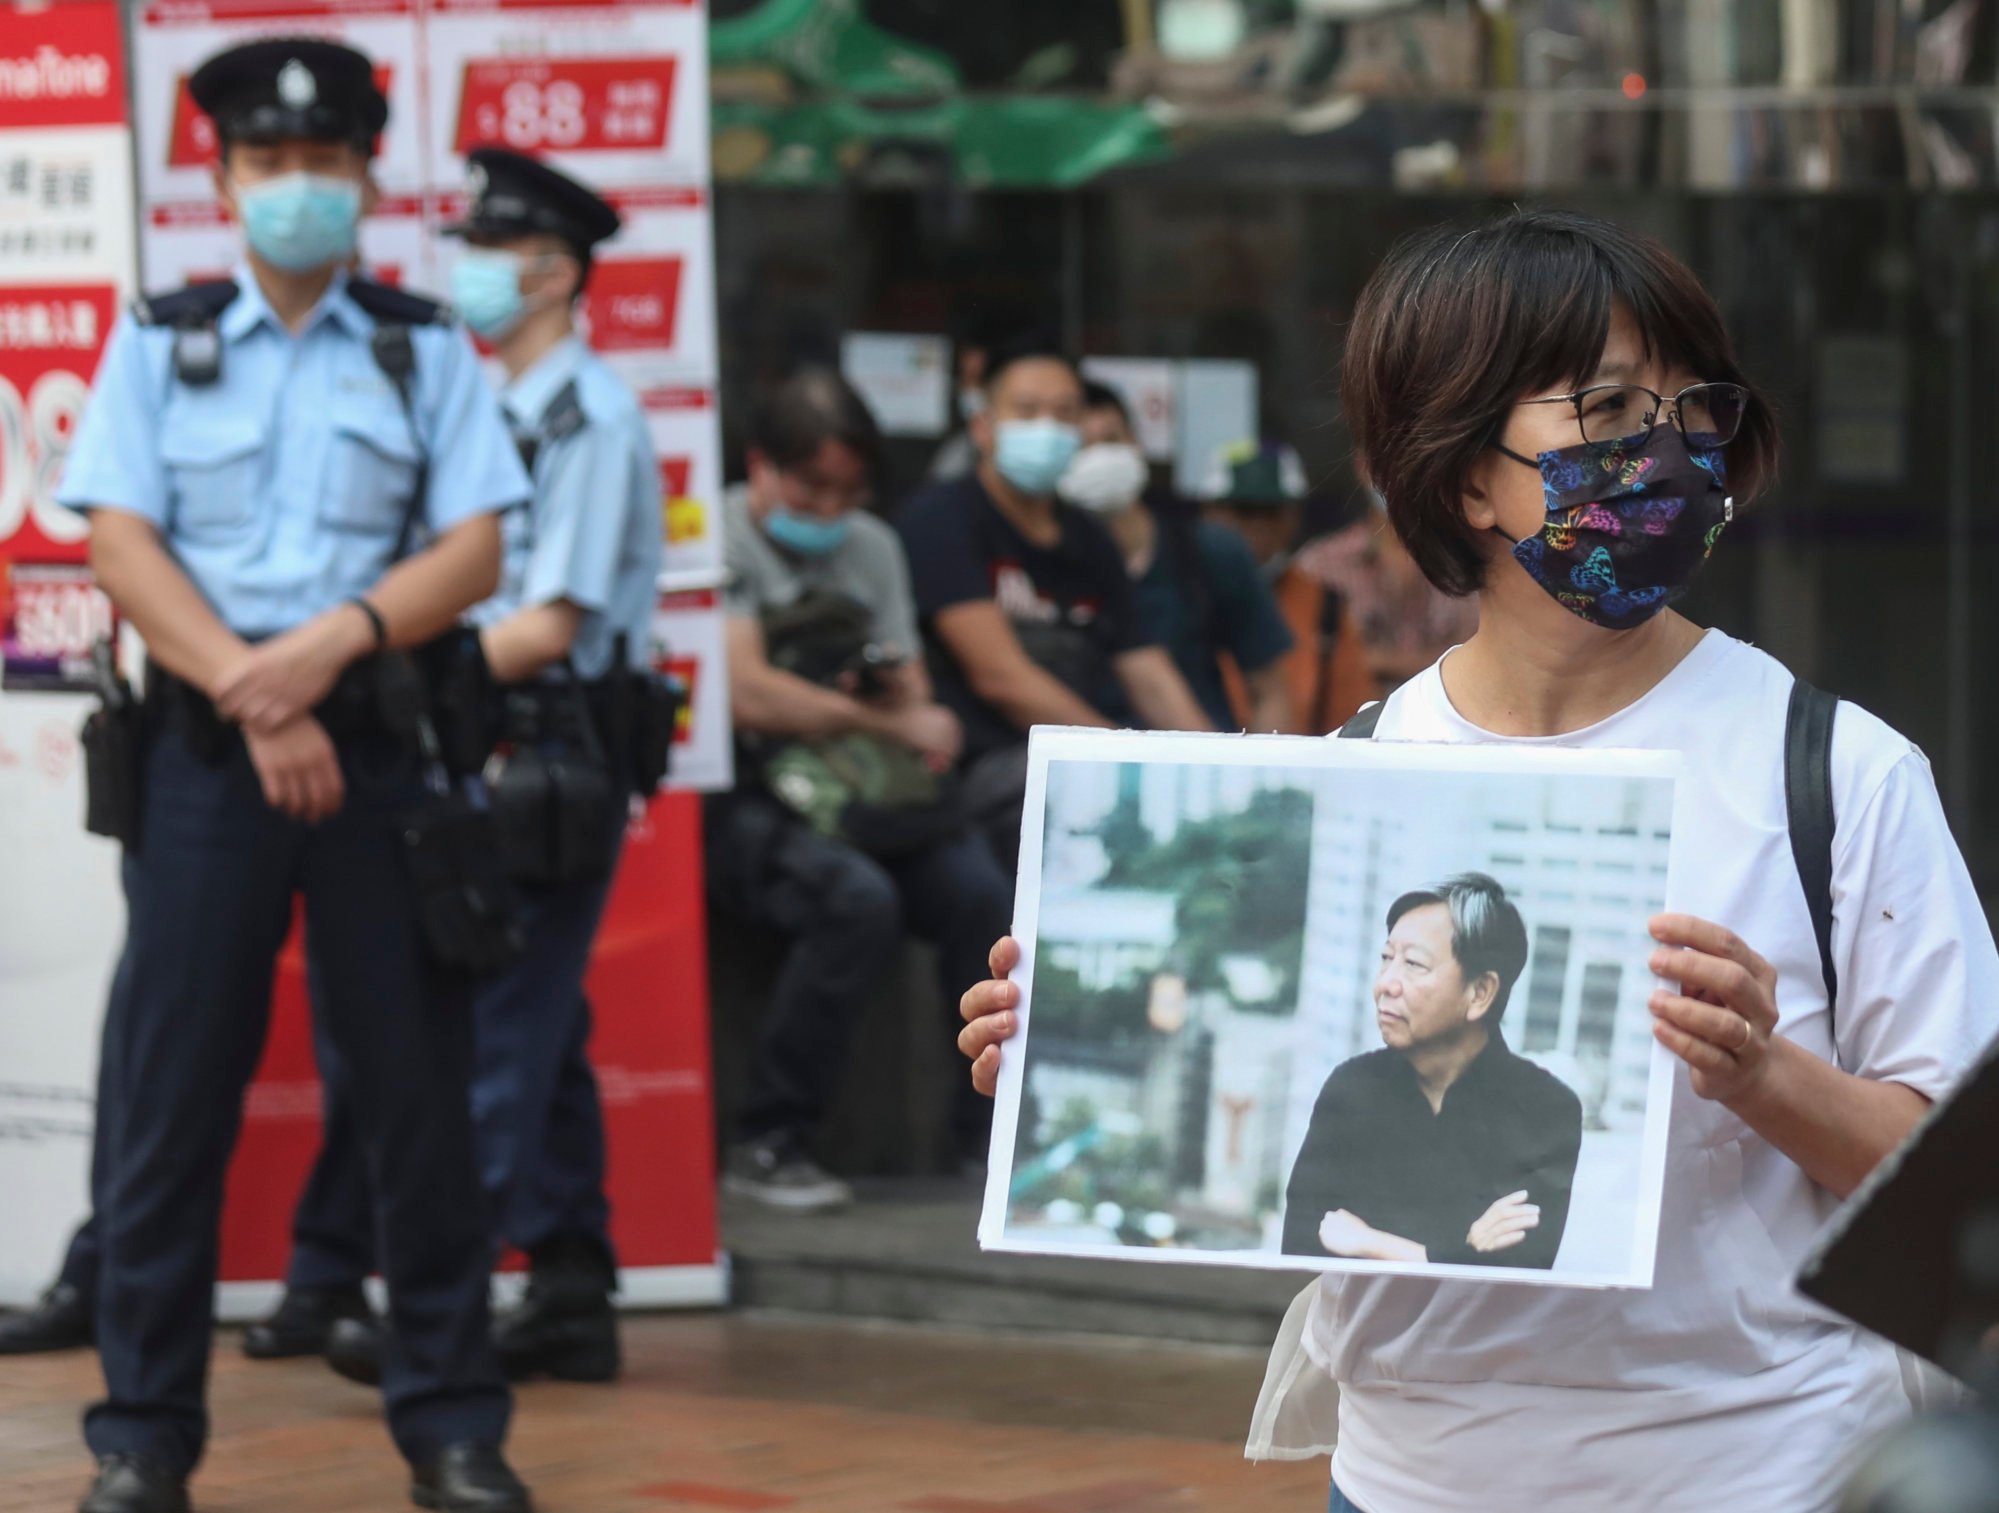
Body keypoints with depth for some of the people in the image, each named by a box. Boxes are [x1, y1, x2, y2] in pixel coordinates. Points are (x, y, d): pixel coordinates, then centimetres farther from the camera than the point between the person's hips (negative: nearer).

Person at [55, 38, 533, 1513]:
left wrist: (327, 647, -15)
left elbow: (475, 553, 1)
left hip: (379, 740, 0)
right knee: (172, 1087, -1)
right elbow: (122, 543, -1)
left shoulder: (426, 352, 10)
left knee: (419, 1083, 1)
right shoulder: (160, 345, 9)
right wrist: (253, 698, -13)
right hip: (204, 744, 0)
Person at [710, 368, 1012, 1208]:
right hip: (743, 799, -6)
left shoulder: (873, 546, 19)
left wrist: (898, 690, -9)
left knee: (983, 892, -22)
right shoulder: (717, 537, -3)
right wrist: (891, 723, -9)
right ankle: (766, 1144, -20)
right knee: (859, 899, -33)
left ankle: (993, 1136, -7)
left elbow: (916, 700, 16)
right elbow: (748, 695, -14)